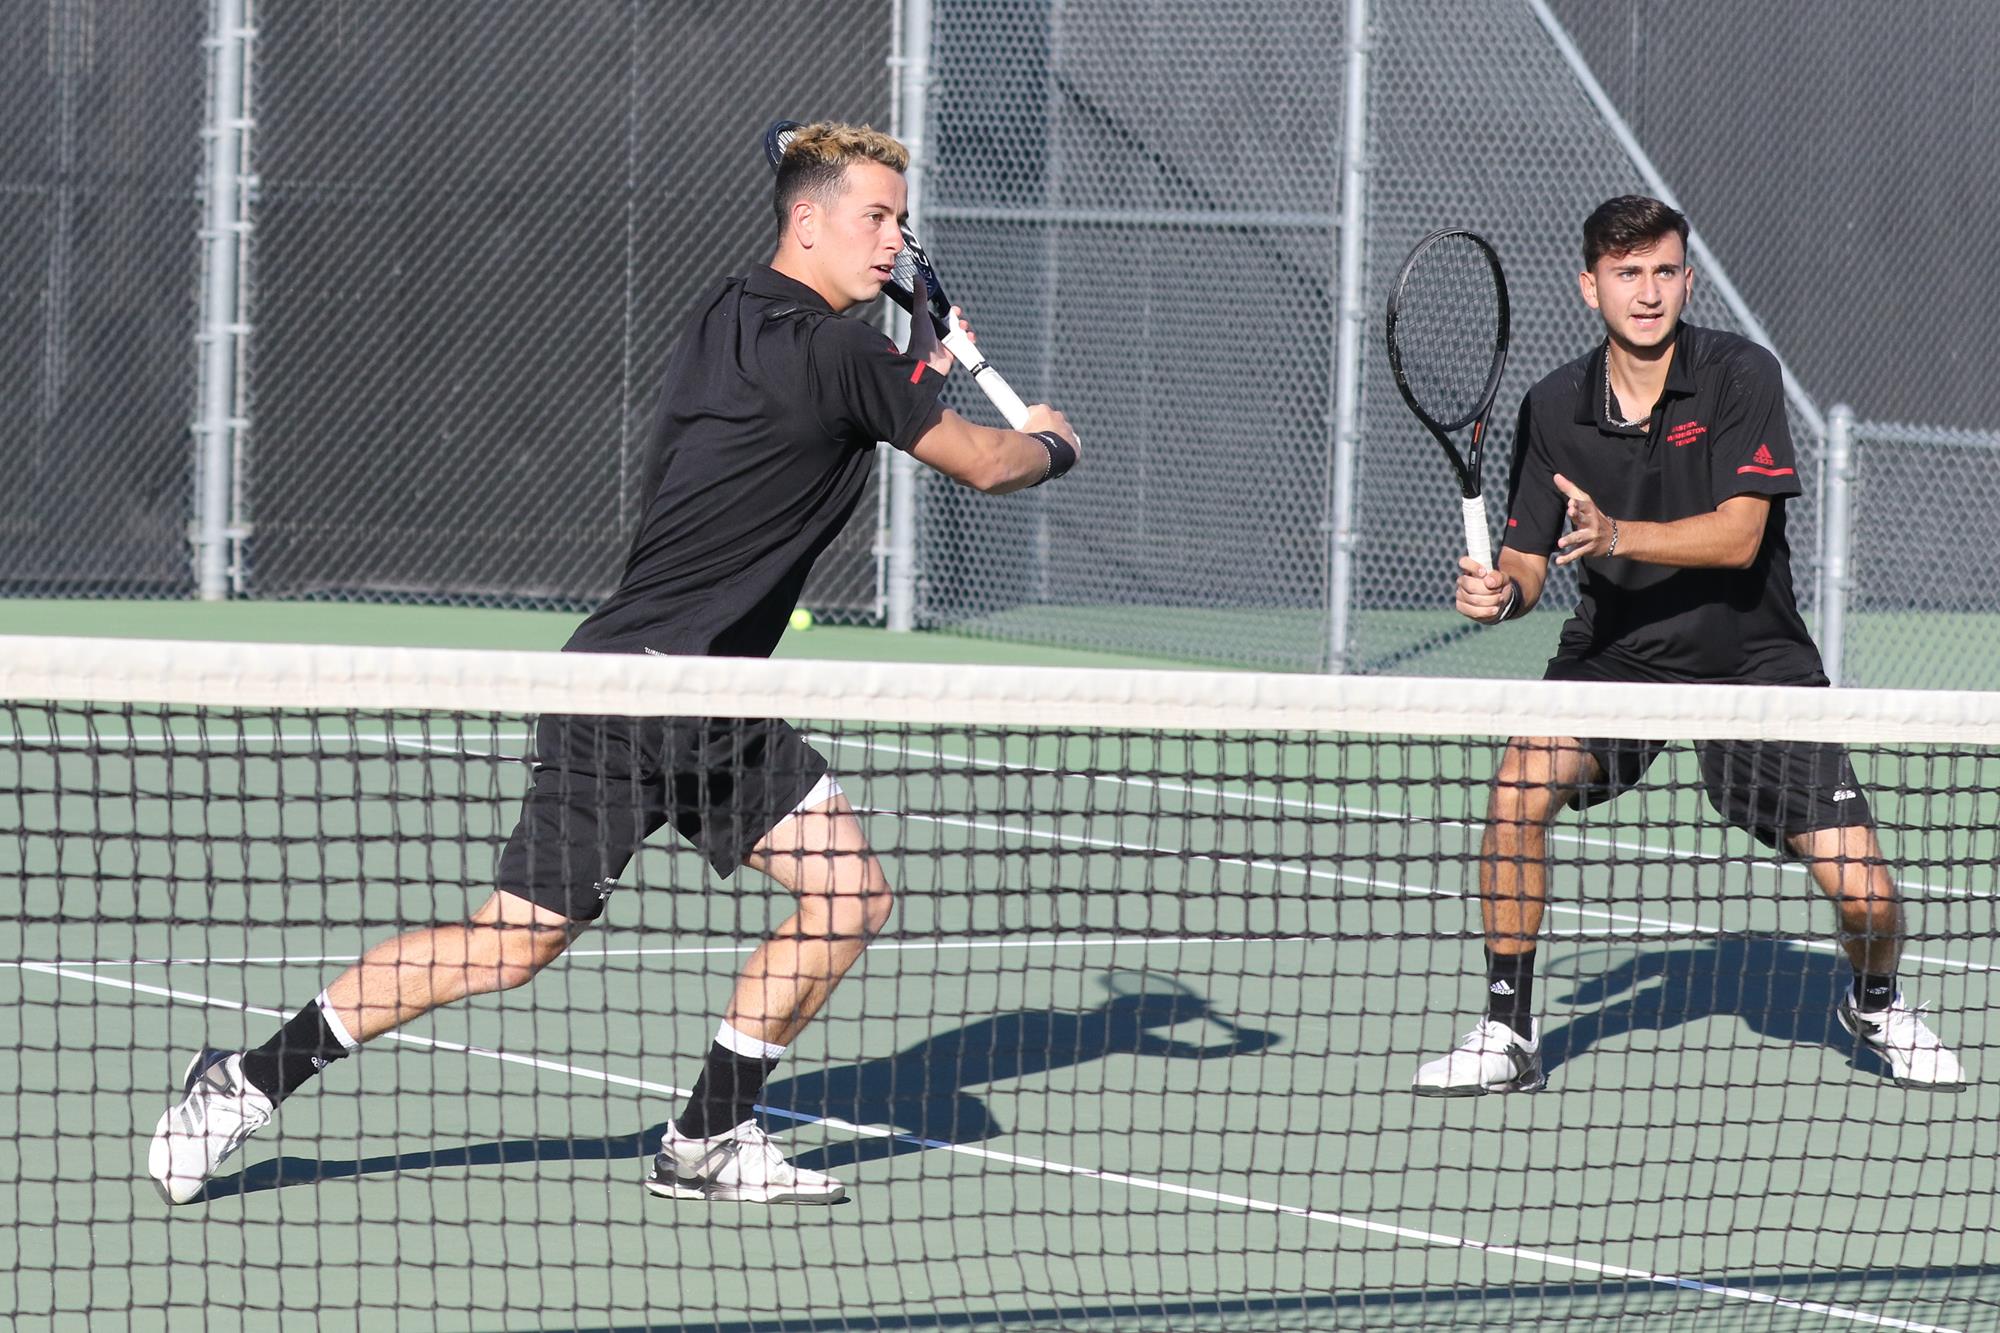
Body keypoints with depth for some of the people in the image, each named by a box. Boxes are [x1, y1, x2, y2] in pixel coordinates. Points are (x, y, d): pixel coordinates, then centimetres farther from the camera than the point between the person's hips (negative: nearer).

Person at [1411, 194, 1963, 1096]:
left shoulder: (1742, 377, -13)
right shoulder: (1555, 408, -4)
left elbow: (1737, 537, -21)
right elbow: (1527, 560, 1)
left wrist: (1616, 535, -36)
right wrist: (1500, 592, -23)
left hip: (1751, 656, -2)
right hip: (1614, 651, 2)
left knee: (1862, 892, -9)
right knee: (1519, 782, -27)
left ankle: (1875, 1004, 29)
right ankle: (1506, 1033, -12)